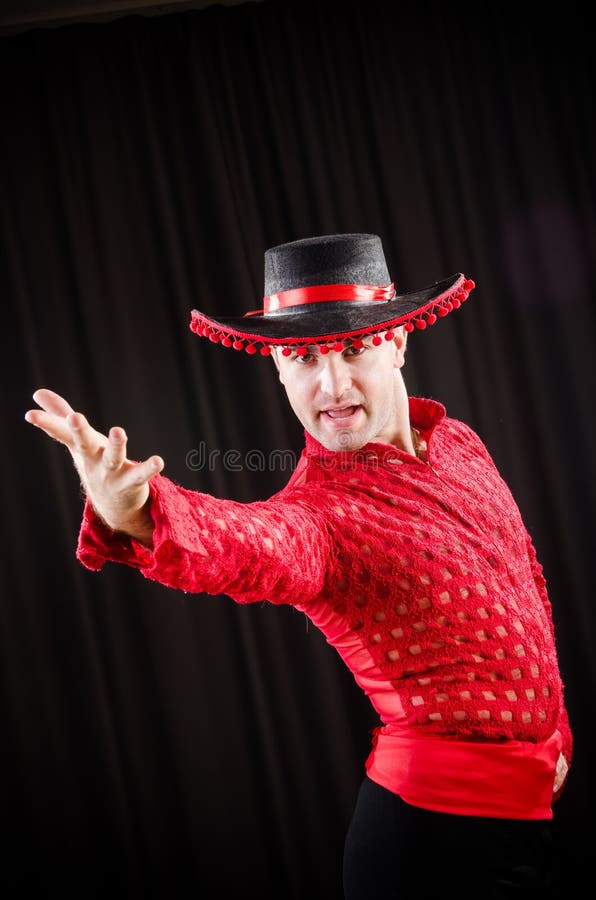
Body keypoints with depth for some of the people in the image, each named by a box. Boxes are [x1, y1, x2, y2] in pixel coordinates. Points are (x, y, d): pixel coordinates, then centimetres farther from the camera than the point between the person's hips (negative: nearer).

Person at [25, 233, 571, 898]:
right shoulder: (315, 514, -20)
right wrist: (135, 515, -66)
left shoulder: (460, 443, 1)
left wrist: (556, 731, 14)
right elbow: (248, 545, -45)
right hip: (441, 818, -7)